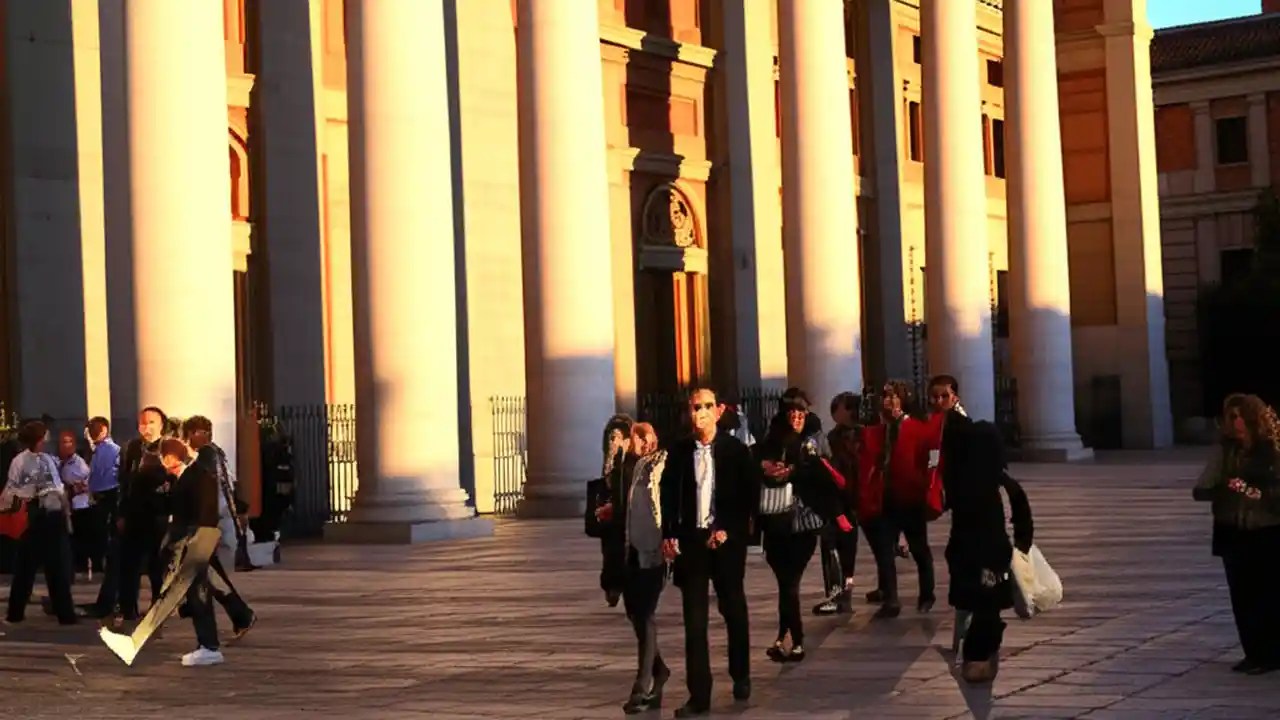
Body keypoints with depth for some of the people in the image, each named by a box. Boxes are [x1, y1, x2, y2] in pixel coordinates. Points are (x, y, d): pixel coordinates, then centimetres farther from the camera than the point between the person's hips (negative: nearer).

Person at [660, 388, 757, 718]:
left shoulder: (735, 450, -4)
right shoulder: (678, 452, 1)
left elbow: (750, 496, -3)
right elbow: (669, 496, 5)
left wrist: (728, 530, -10)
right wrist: (669, 536, -4)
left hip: (727, 540, -1)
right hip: (690, 541, 1)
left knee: (734, 610, 15)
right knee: (694, 619, 0)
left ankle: (741, 676, 35)